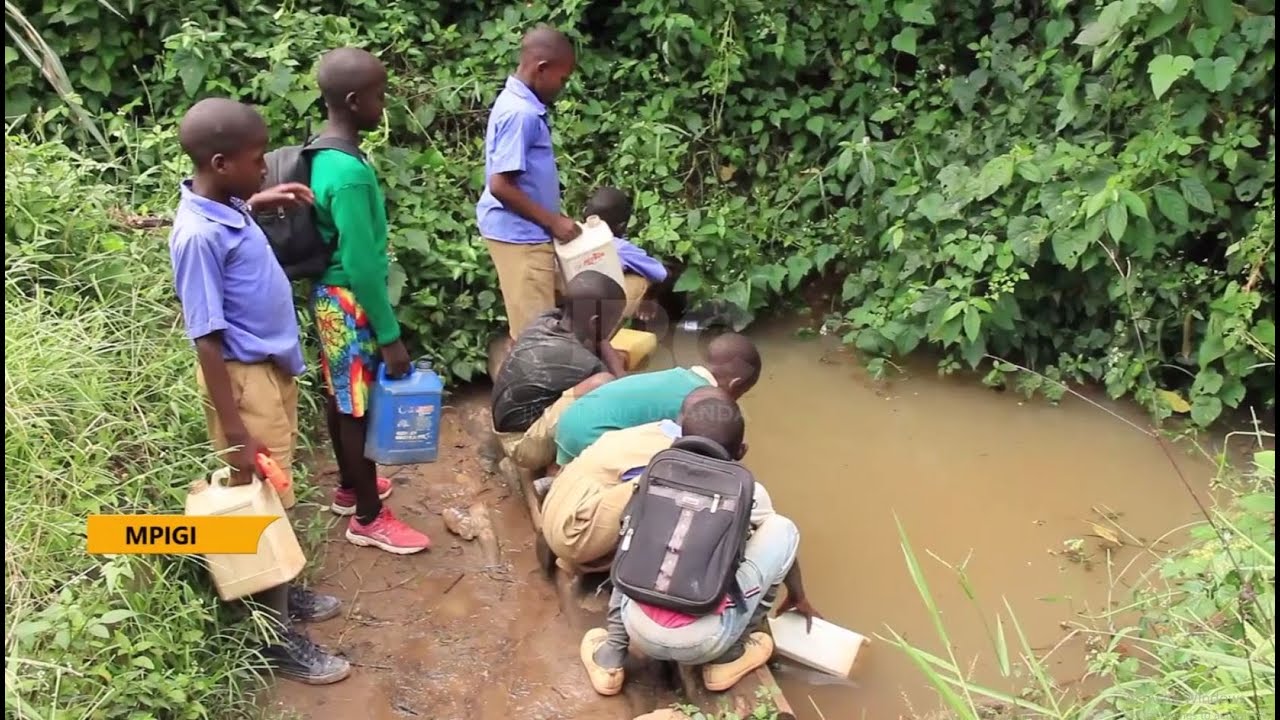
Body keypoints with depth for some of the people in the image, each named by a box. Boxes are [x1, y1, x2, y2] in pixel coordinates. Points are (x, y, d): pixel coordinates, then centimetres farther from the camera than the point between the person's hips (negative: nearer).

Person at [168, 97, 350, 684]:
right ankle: (278, 637, 16)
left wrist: (259, 203, 10)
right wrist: (234, 429, -22)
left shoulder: (223, 206, 0)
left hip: (273, 365, 9)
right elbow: (206, 339, -24)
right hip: (245, 377, -9)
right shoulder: (199, 234, -26)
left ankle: (281, 591, 39)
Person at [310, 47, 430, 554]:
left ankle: (350, 487, 40)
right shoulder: (350, 174, -27)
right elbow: (362, 265, -26)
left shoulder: (324, 156, 3)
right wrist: (390, 335, -19)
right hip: (352, 304, -9)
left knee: (342, 398, 22)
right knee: (362, 408, 4)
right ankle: (368, 519, 18)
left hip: (331, 296, 9)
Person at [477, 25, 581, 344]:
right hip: (520, 234, -10)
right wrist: (553, 221, -17)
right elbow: (500, 185, -24)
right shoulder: (521, 113, -21)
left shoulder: (519, 102, 10)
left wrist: (552, 218, 15)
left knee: (526, 328, 17)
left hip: (524, 232, 10)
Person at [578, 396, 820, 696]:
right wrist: (799, 598, 44)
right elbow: (781, 541, 25)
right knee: (782, 529, 9)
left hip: (640, 631, 3)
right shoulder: (749, 493, 5)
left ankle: (609, 658, 22)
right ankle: (728, 657, 14)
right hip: (704, 642, -3)